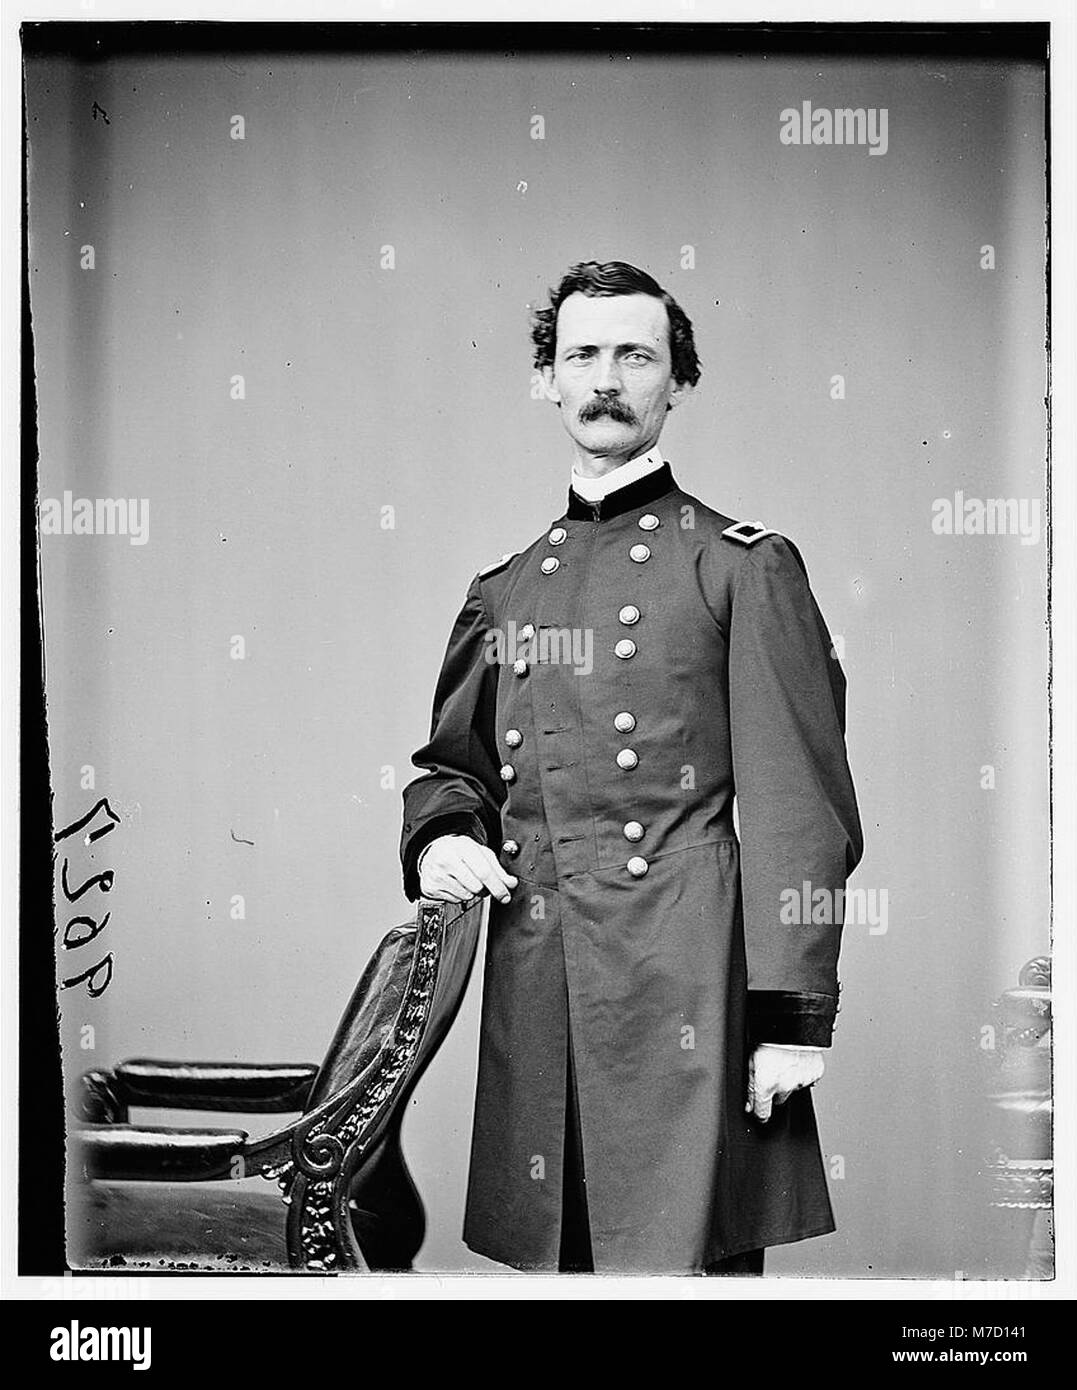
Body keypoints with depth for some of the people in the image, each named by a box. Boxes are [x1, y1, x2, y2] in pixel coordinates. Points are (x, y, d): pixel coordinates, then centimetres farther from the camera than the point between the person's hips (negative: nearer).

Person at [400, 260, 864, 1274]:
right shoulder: (502, 591, 16)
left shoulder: (743, 566, 1)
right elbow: (450, 764, 25)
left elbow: (801, 808, -5)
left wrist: (793, 1015, -10)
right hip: (534, 994, 5)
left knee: (686, 1254, -3)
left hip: (686, 986, -4)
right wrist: (438, 839, 2)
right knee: (553, 1260, 11)